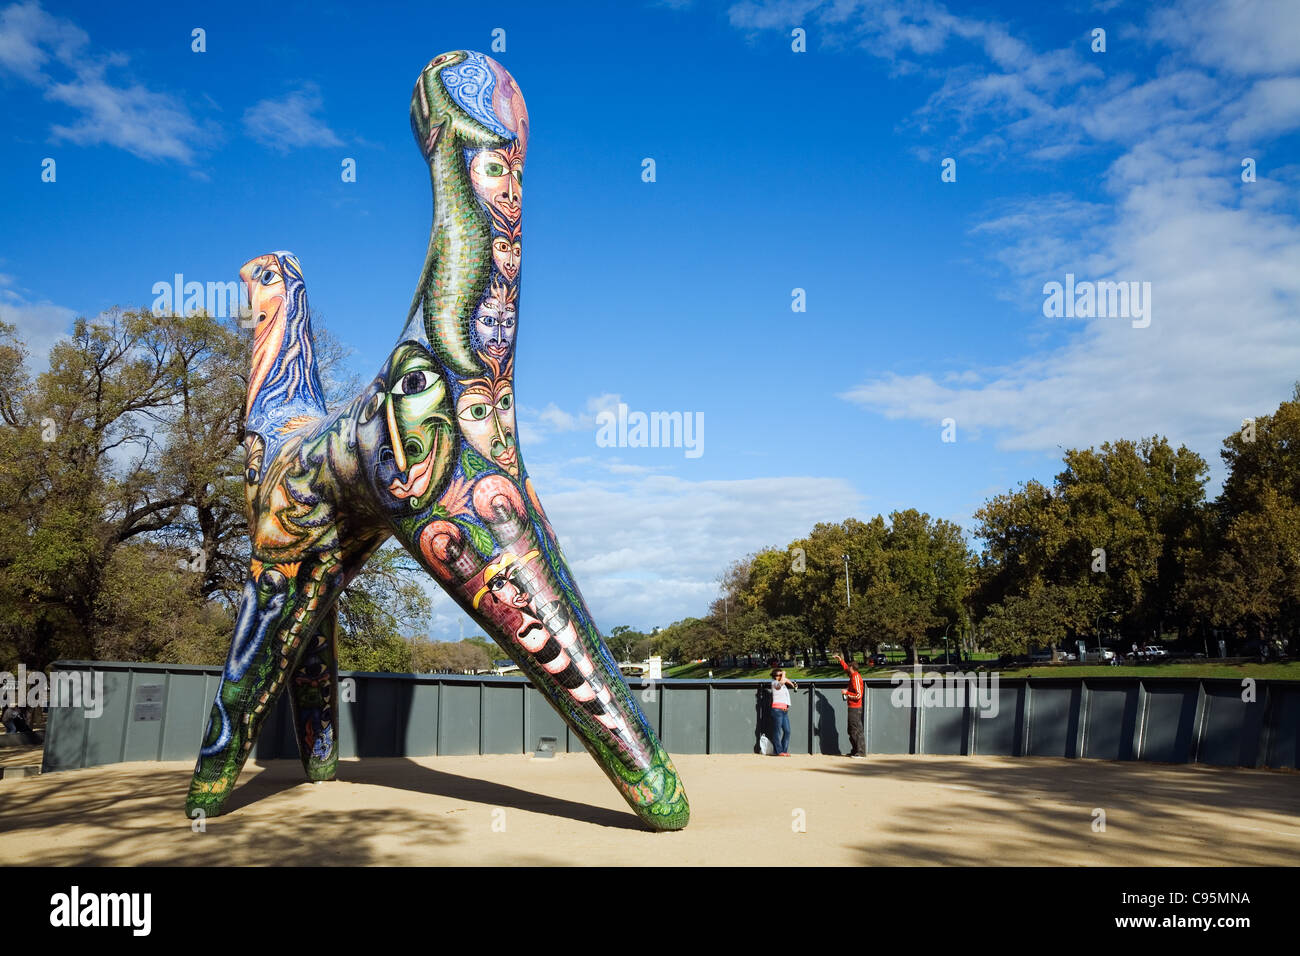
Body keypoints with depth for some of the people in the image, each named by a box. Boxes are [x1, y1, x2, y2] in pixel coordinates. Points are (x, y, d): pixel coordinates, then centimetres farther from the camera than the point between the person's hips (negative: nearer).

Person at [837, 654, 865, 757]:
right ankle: (855, 751, 21)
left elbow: (858, 695, -23)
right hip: (852, 708, 10)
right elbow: (846, 667, 33)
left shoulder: (856, 678, -18)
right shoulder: (853, 676, 11)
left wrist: (846, 693, -16)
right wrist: (840, 660, 31)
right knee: (851, 731, 15)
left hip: (855, 708, -10)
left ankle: (861, 752, -6)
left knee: (856, 731, -8)